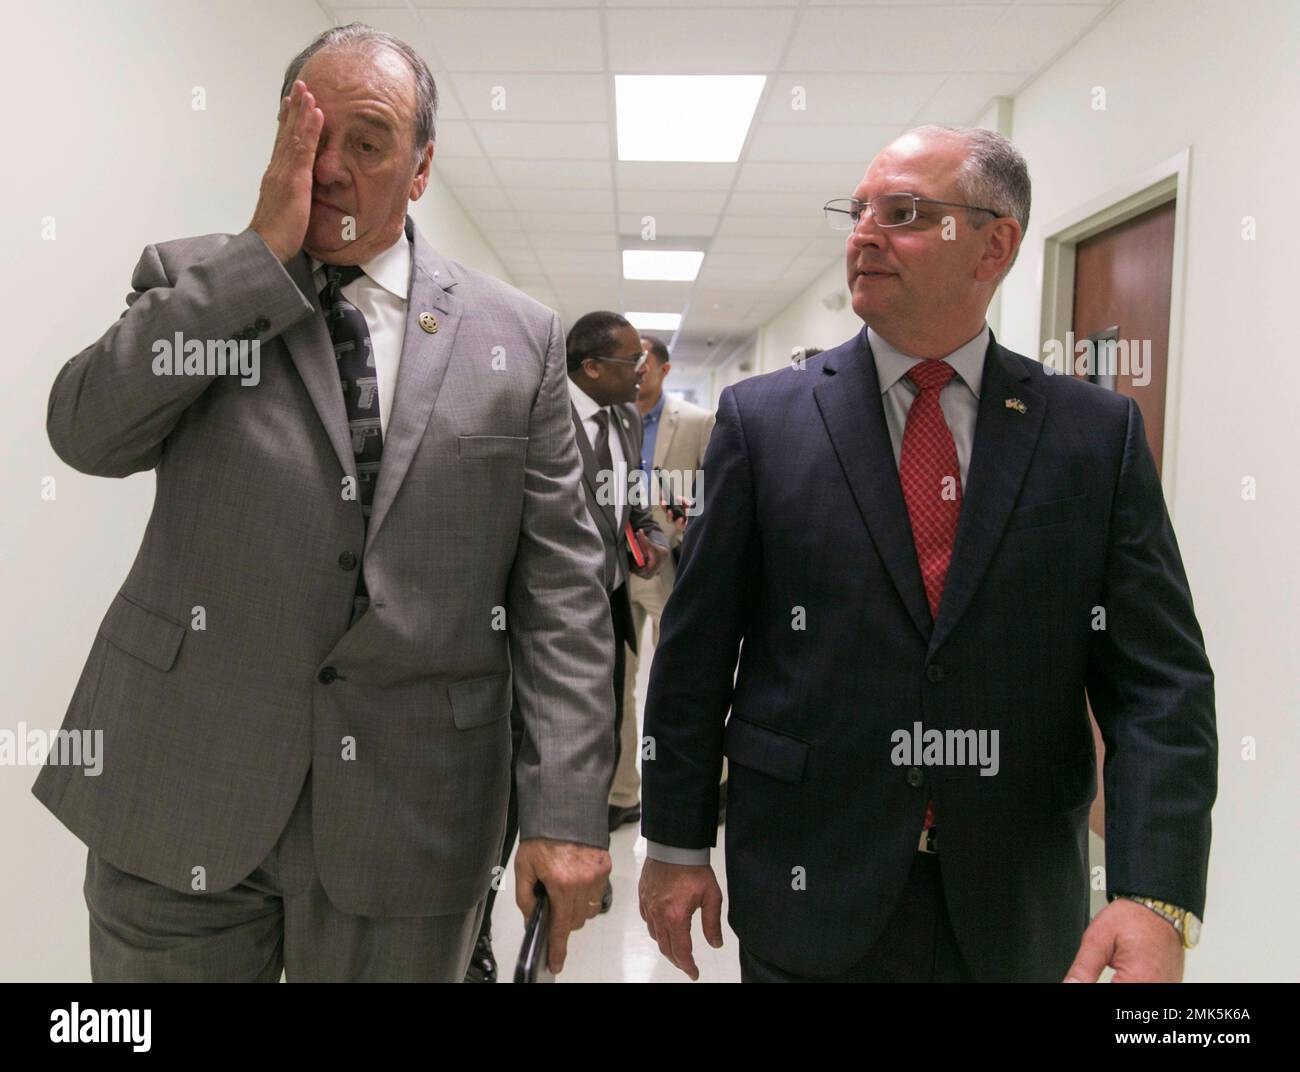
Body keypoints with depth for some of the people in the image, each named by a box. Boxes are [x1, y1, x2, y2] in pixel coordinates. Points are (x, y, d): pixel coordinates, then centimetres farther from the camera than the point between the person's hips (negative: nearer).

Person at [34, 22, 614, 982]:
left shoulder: (519, 337, 2)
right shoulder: (191, 284, 6)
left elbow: (559, 587, -2)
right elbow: (85, 428, -12)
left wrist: (567, 810, -8)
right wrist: (263, 253, -12)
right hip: (178, 796, 1)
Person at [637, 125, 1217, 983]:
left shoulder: (1099, 432, -2)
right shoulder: (764, 418, -4)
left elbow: (1160, 676, -5)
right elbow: (696, 653, -2)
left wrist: (1157, 895, -16)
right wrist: (677, 844, 0)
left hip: (1018, 912, 2)